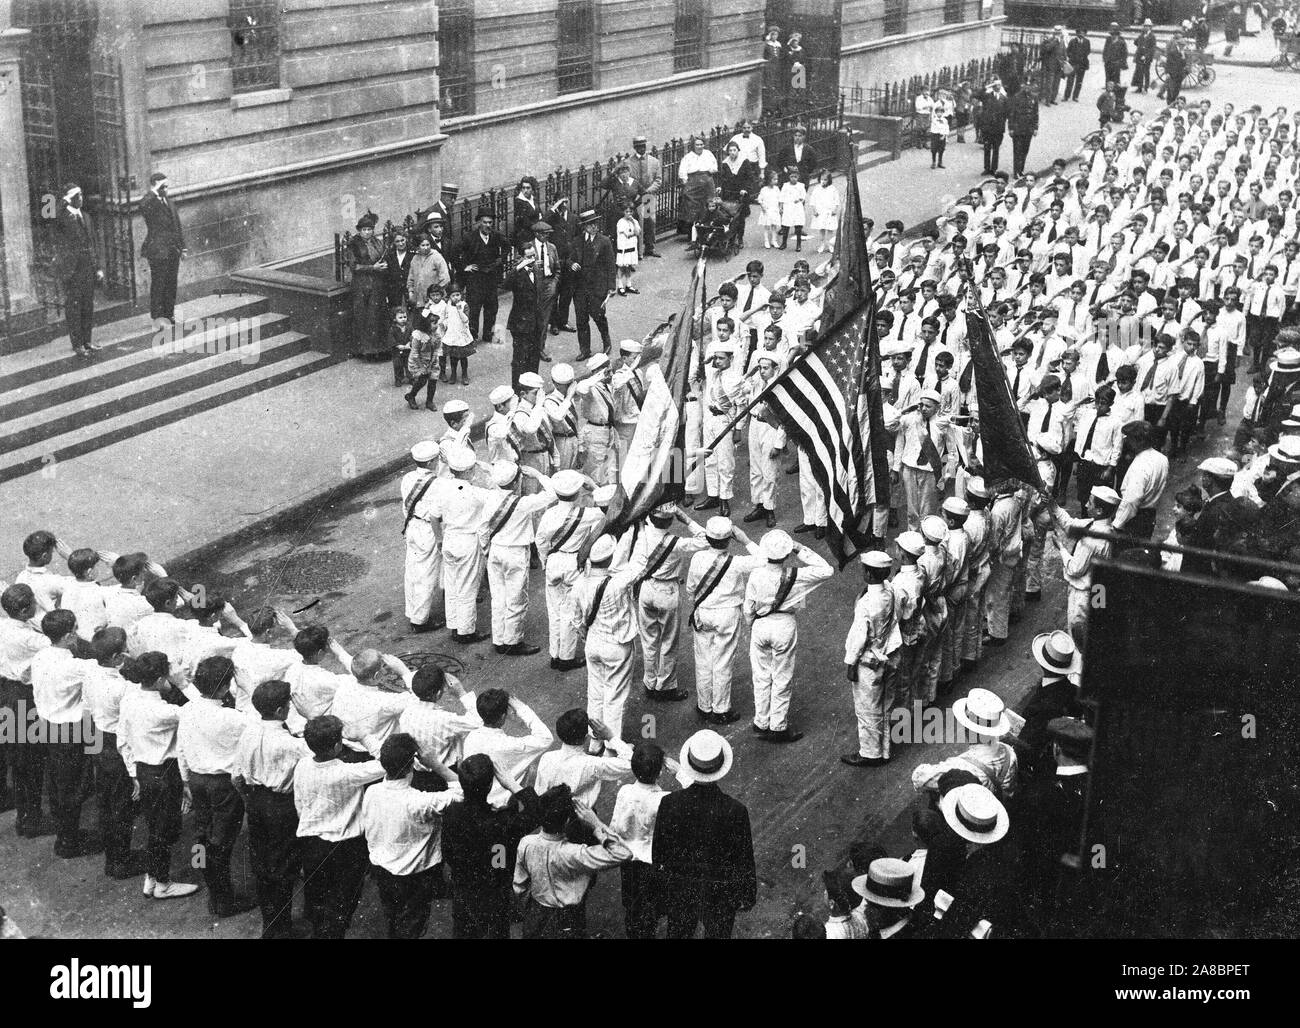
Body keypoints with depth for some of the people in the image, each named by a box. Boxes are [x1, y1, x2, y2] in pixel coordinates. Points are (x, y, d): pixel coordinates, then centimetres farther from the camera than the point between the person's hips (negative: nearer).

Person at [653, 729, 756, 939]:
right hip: (720, 896, -1)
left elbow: (658, 853, -7)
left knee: (678, 933, 23)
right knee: (718, 934, 22)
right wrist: (747, 896, 3)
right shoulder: (735, 811, -25)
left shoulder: (669, 803, -20)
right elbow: (744, 861, -13)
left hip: (678, 892, 1)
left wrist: (662, 885, 10)